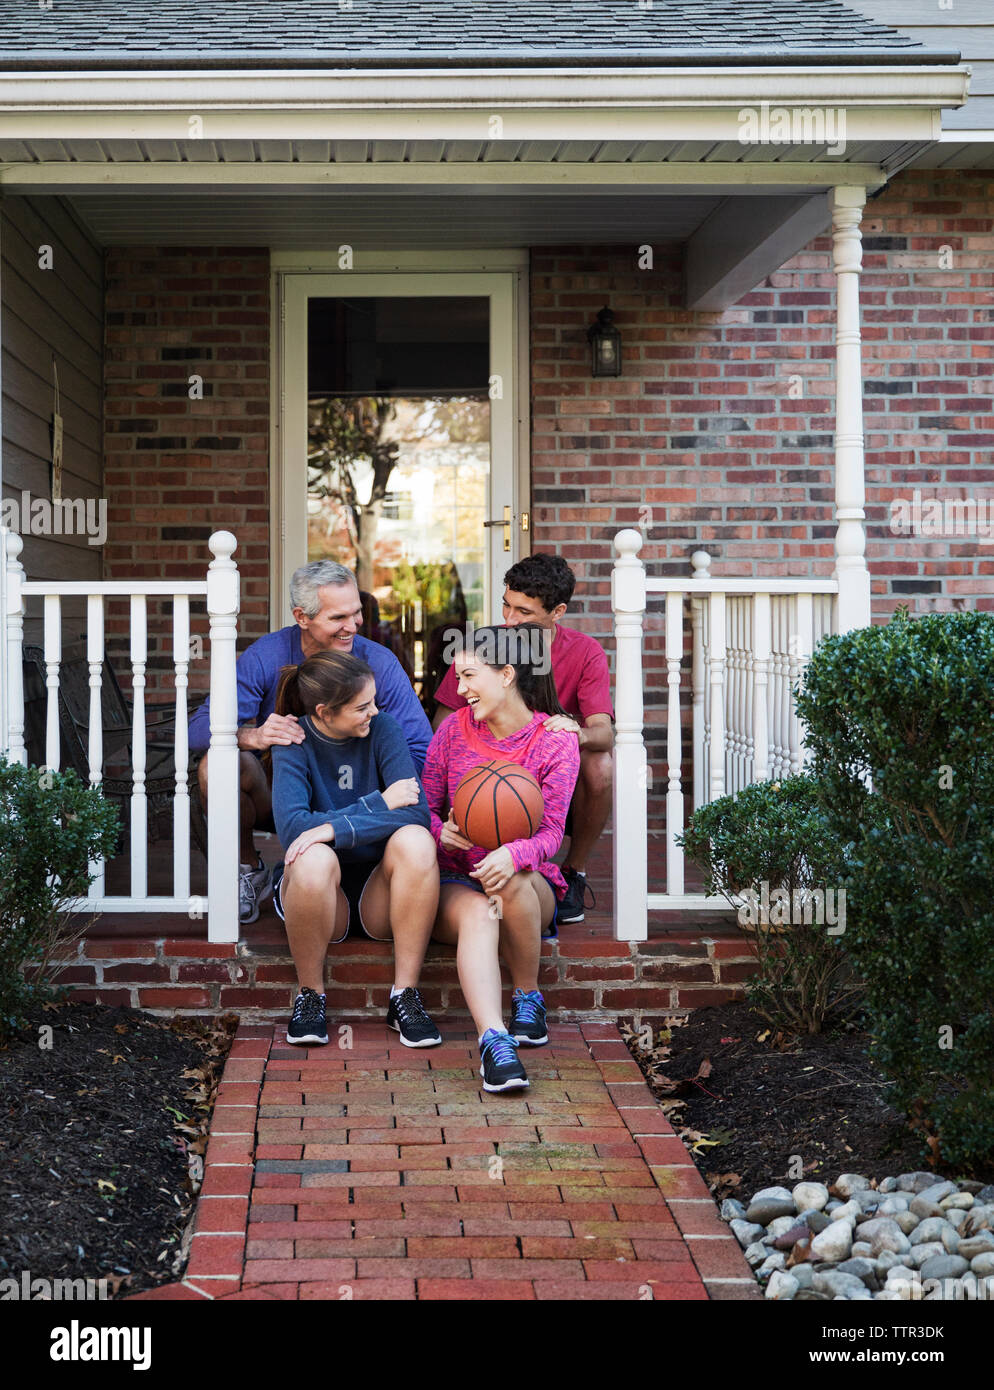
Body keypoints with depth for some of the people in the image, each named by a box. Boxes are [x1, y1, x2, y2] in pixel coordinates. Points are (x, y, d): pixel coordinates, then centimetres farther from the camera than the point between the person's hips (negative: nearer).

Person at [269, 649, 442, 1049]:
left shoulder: (383, 729, -6)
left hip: (379, 895, 1)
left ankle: (405, 995, -19)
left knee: (415, 840, -29)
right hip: (320, 894, -1)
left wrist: (336, 828, -30)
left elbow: (418, 812, -19)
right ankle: (310, 995, -12)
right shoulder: (294, 742, -9)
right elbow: (290, 827, -24)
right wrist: (379, 804, -21)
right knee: (314, 858, -35)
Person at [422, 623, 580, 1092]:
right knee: (477, 915, -36)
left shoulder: (555, 742, -4)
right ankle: (493, 1041, -52)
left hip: (529, 885, -1)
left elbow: (550, 832, -11)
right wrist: (441, 832, -16)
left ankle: (528, 999, -16)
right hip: (454, 882, 1)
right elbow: (425, 805, 9)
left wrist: (513, 855, -34)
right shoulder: (455, 729, 3)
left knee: (511, 882, -38)